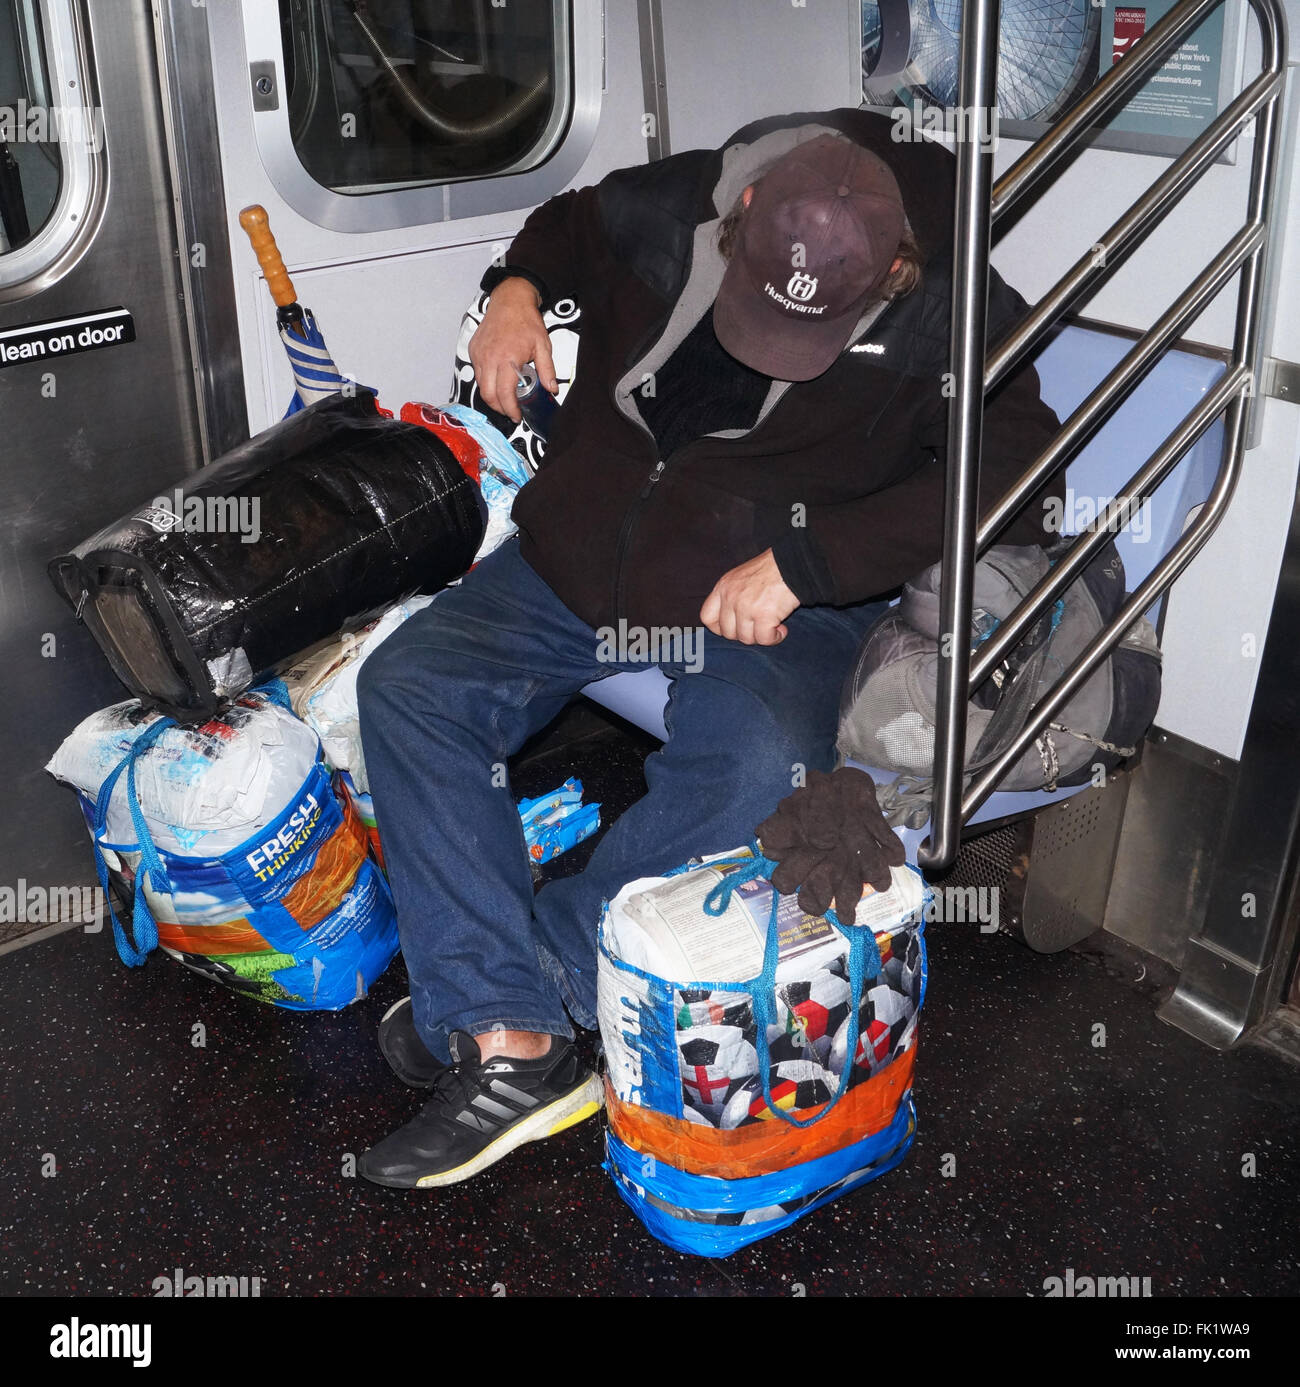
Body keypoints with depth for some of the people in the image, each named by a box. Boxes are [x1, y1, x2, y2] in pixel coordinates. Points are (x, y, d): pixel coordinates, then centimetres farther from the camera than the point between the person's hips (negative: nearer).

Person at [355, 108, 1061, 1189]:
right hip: (584, 556, 4)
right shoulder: (673, 209, 1)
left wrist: (797, 562, -26)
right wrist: (518, 290, 1)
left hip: (778, 602, -4)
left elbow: (1007, 480, -23)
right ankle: (518, 1054, -24)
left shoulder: (952, 315, -11)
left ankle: (487, 1003, -17)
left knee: (755, 774, -36)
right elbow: (567, 224, 23)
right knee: (407, 684, -18)